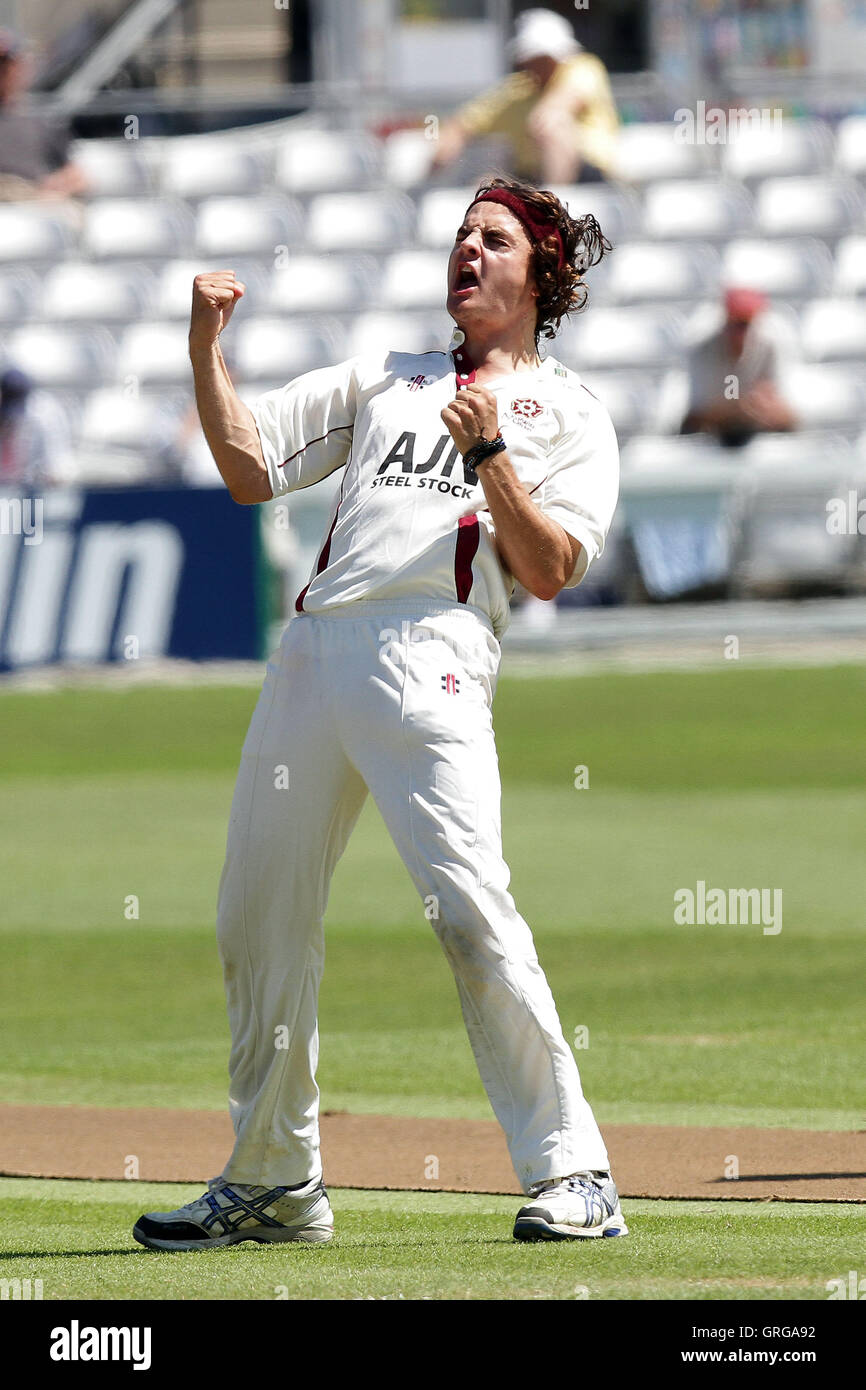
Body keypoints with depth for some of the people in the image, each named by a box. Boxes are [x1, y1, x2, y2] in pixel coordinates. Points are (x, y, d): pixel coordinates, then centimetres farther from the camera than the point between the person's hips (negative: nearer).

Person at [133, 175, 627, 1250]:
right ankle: (272, 1180, 18)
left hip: (431, 655, -5)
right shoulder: (384, 378, 26)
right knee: (258, 916, 5)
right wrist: (205, 347, 9)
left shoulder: (568, 417, 12)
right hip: (313, 654, 6)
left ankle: (568, 1172, -15)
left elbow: (550, 571, -1)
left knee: (468, 907, -20)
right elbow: (249, 468, 19)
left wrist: (487, 454, -10)